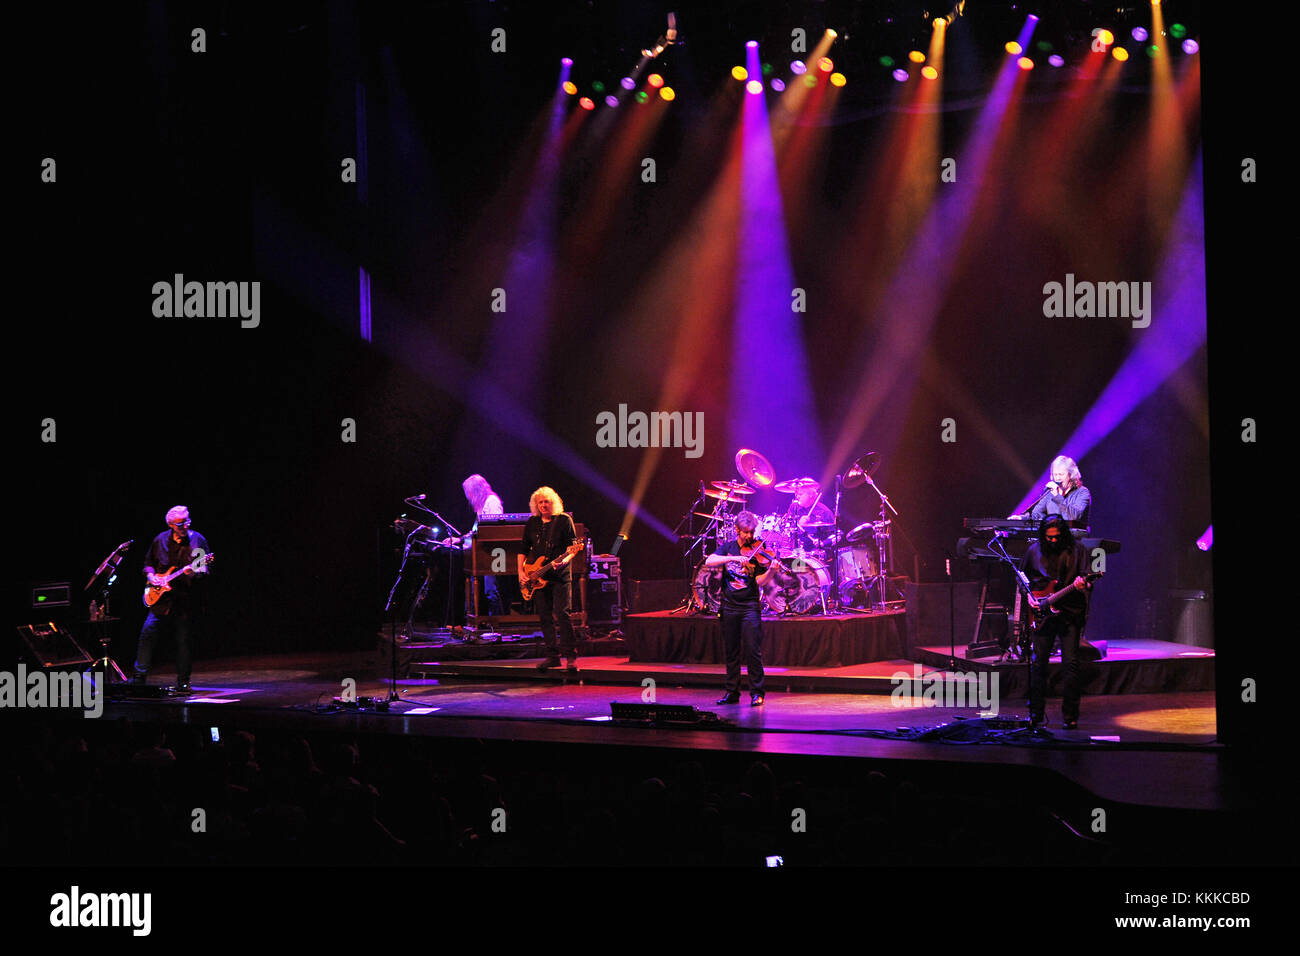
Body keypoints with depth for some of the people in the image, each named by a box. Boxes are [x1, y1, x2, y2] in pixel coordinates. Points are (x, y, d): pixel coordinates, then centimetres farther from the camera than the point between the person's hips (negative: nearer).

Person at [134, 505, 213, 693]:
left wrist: (194, 573, -21)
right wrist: (150, 575, 0)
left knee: (183, 641, 1)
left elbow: (206, 569, -1)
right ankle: (139, 677, 7)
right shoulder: (160, 540, 5)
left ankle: (183, 682, 11)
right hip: (162, 599, 2)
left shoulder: (197, 540, -1)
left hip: (186, 600, -2)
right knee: (148, 633, -3)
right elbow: (148, 562, 19)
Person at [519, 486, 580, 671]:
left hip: (560, 575, -5)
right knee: (545, 617, 5)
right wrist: (521, 571, 6)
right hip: (537, 578, 5)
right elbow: (524, 549, 16)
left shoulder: (564, 520, 0)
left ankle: (571, 656, -11)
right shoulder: (532, 523, 12)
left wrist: (565, 559, -23)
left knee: (561, 614, -13)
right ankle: (552, 656, 10)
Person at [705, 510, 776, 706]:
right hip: (729, 606, 2)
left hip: (750, 606, -2)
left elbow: (760, 581, -6)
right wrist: (734, 558, -21)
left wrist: (771, 571, -25)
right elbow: (709, 562, -10)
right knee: (731, 651, 7)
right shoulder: (727, 547, 7)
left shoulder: (757, 552, 1)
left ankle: (756, 693, -2)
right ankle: (732, 692, 15)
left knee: (753, 650, -8)